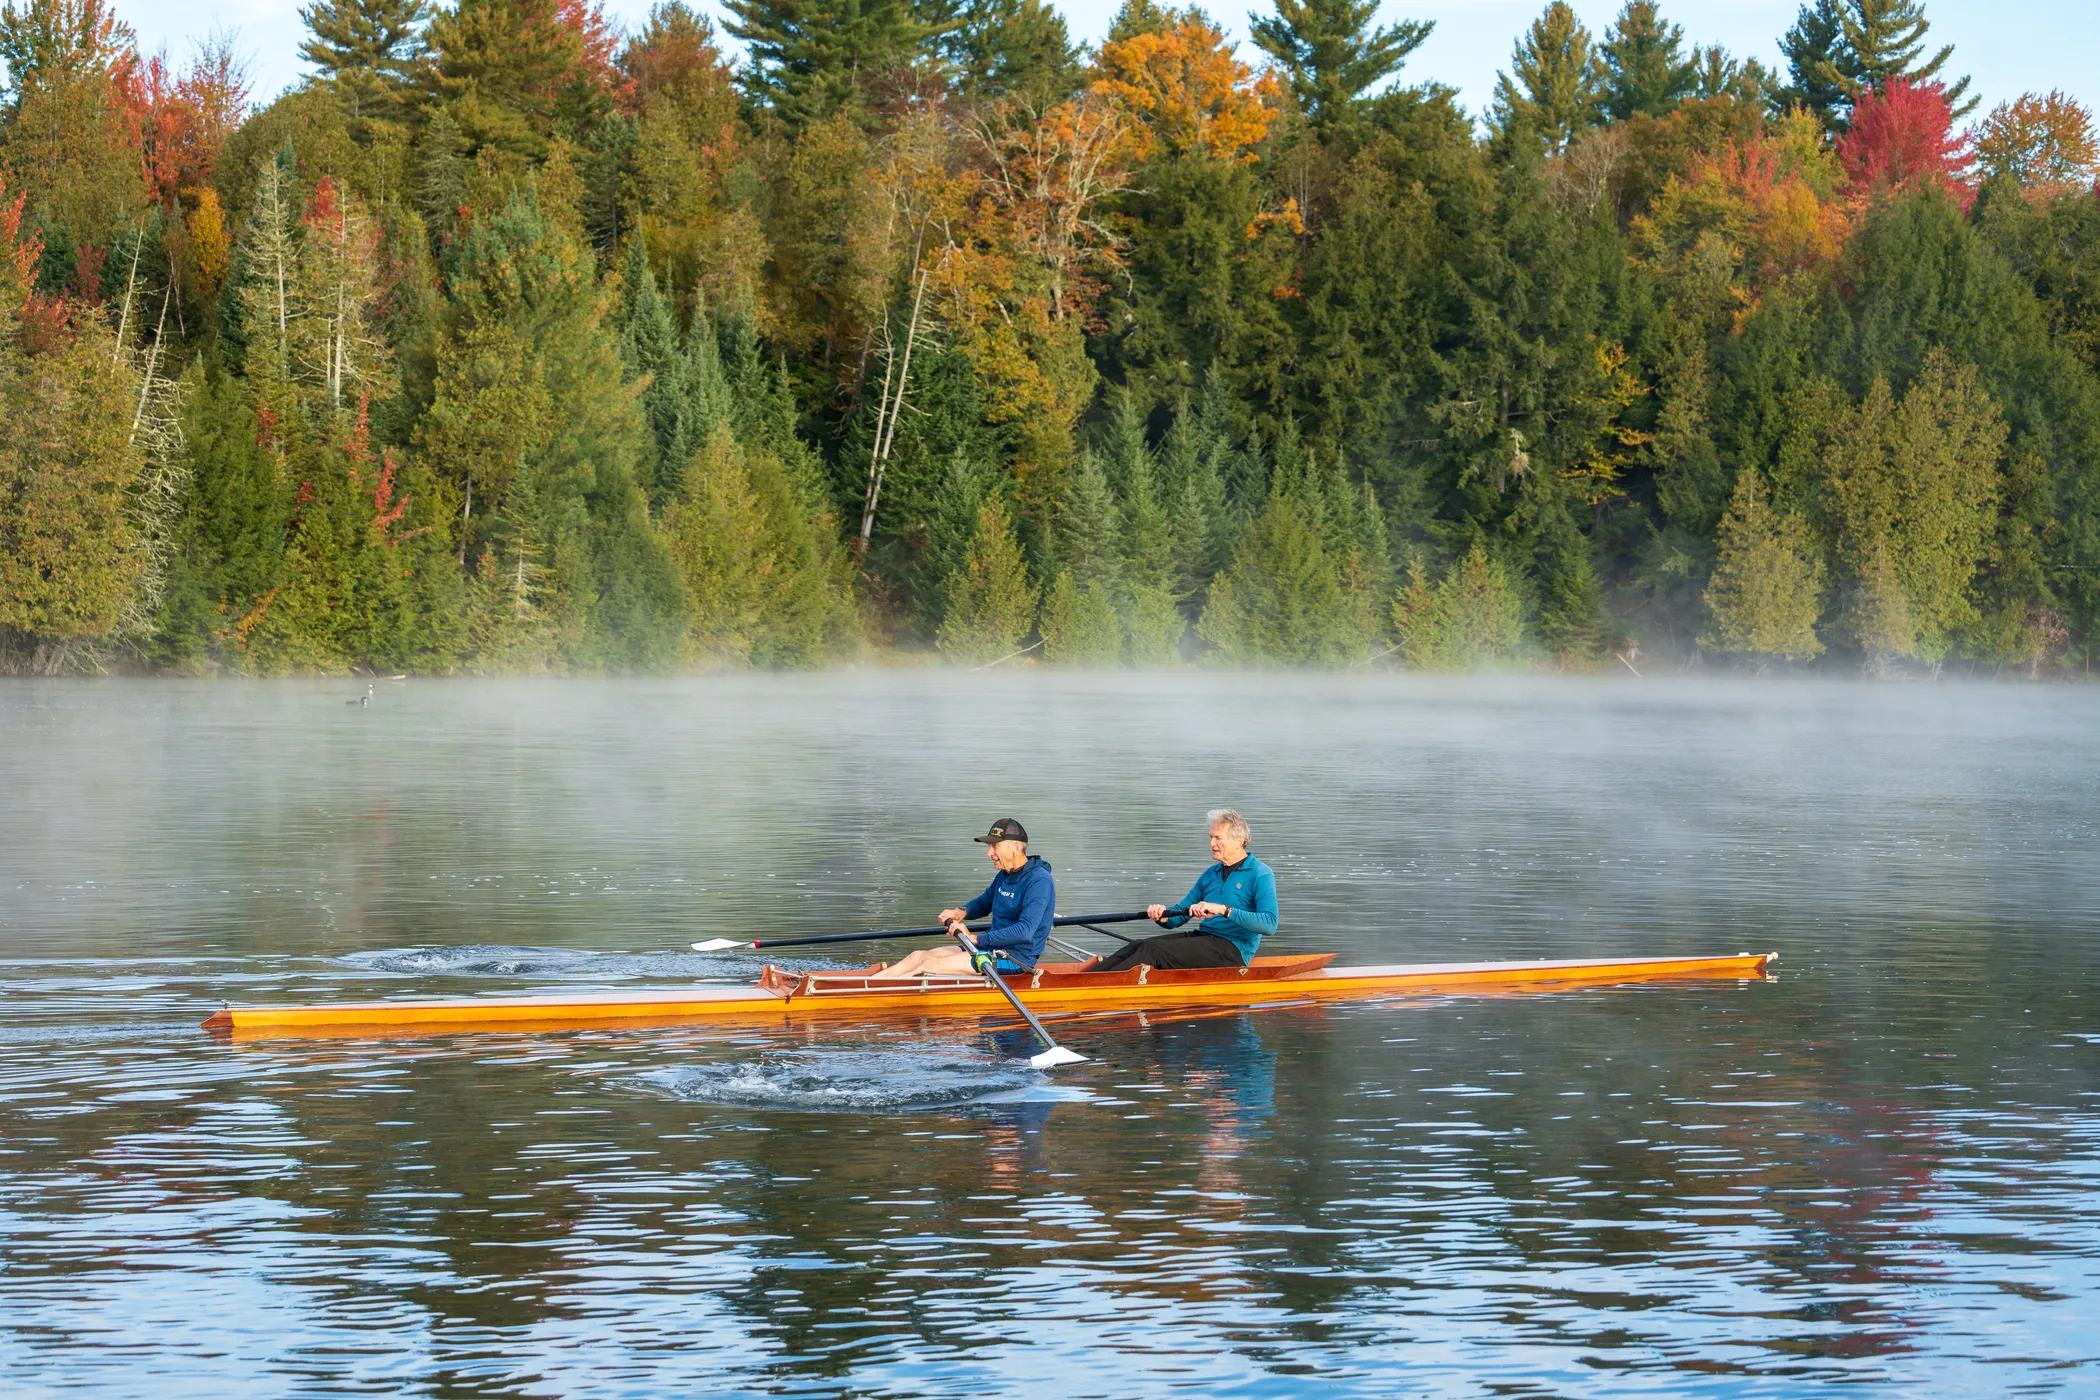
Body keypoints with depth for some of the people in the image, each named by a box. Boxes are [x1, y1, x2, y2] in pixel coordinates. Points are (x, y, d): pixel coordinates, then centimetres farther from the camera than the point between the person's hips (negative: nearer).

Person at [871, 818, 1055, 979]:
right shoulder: (1005, 875, 11)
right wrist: (962, 912, 3)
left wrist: (976, 938, -27)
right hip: (991, 947, 9)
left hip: (1016, 958, -9)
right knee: (920, 956, -3)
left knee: (932, 965, -20)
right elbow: (984, 903, 28)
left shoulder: (1039, 881, -19)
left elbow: (1025, 932, -29)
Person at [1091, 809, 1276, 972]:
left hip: (1233, 949, -8)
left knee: (1153, 949, -24)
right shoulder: (1211, 874, 19)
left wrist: (1224, 910, -29)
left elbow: (1269, 924, -21)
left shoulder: (1260, 875, -6)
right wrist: (1163, 917, -7)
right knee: (1135, 947, -13)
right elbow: (1178, 916, 18)